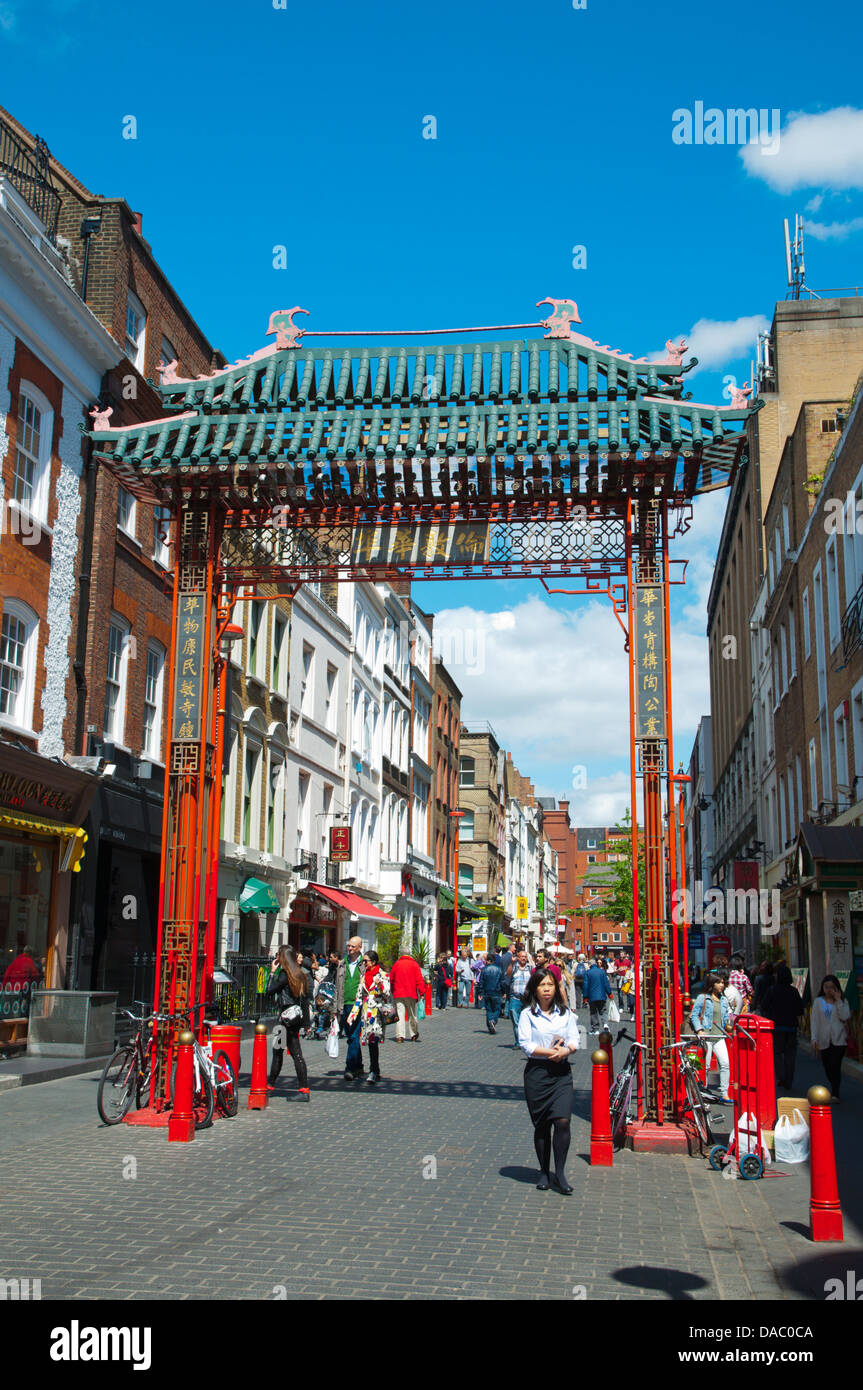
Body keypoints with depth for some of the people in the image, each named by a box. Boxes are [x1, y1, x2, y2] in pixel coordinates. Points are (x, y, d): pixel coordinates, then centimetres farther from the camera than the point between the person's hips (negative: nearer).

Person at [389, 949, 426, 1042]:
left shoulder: (396, 964, 5)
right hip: (411, 994, 0)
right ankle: (414, 1035, 18)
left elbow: (391, 980, 11)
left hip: (398, 994, 0)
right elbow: (419, 979, -5)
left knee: (399, 1014, -3)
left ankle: (400, 1035, -13)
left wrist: (393, 991, 23)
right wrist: (422, 993, -5)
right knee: (412, 1015, 11)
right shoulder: (414, 964, 1)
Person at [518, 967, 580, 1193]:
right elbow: (525, 1044, -7)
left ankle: (560, 1174, -2)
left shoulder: (565, 1013, 10)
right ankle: (544, 1172, 18)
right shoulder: (527, 1014, 1)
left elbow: (574, 1040, 6)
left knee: (562, 1121, -11)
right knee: (541, 1125, 4)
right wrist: (550, 1052, -16)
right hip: (537, 1072, -1)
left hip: (561, 1072, 1)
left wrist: (566, 1050, -15)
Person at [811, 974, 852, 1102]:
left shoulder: (843, 1001, 5)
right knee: (827, 1068, 6)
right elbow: (815, 1021, 4)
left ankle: (835, 1094, -15)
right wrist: (814, 1038, -4)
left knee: (835, 1065, -15)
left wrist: (838, 1000, -11)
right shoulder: (818, 1002, 7)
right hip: (824, 1040, 2)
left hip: (838, 1039, -2)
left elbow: (845, 1016, -11)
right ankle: (834, 1089, 26)